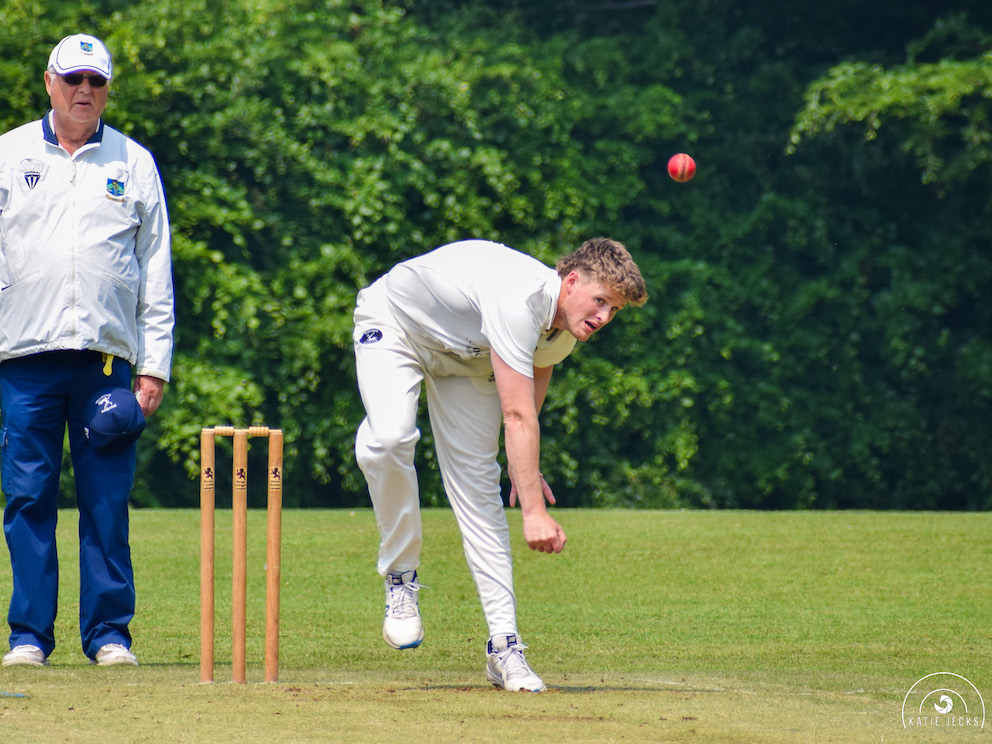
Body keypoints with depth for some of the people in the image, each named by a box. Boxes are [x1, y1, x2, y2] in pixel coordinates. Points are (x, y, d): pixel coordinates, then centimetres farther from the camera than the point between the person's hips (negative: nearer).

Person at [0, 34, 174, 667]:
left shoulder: (134, 163, 11)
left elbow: (156, 274, 10)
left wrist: (155, 366, 3)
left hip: (107, 357, 0)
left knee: (107, 502, -1)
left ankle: (109, 633, 4)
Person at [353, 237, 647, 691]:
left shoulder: (563, 334, -14)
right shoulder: (519, 302, -41)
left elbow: (537, 370, 11)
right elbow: (518, 416, -44)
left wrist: (526, 466, 15)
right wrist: (534, 512, -48)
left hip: (465, 358, 7)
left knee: (478, 484, -5)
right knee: (390, 439, -34)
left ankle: (504, 645, -9)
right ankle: (400, 576, -13)